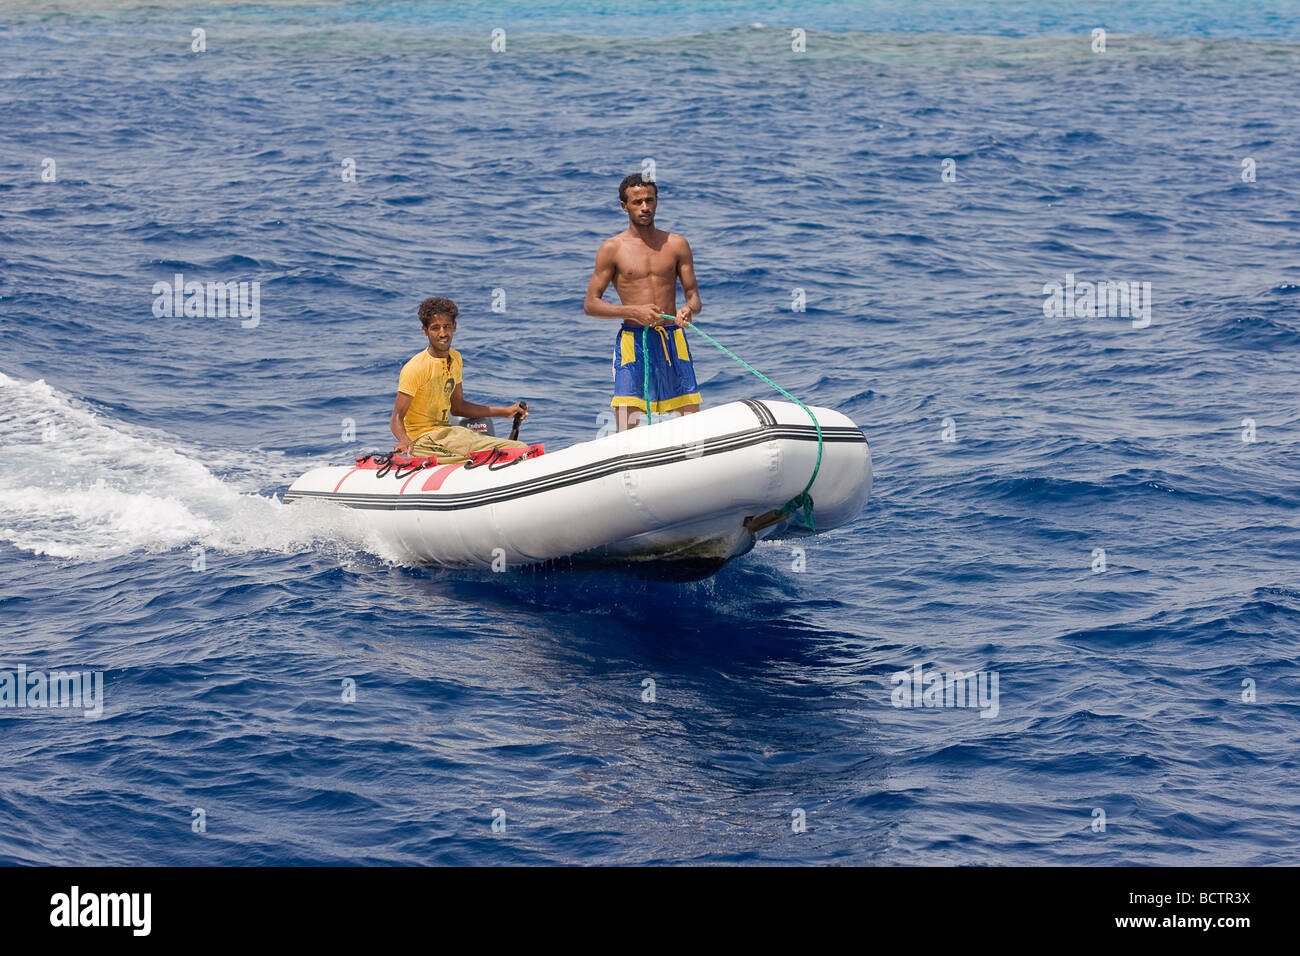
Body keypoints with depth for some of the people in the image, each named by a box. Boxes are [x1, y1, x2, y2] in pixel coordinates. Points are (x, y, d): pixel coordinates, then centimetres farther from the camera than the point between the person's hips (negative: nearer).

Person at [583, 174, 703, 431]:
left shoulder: (677, 245, 10)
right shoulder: (612, 248, 2)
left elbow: (693, 294, 11)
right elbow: (590, 304, 1)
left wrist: (689, 309, -14)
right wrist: (633, 311, -14)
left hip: (673, 340, 3)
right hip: (633, 340, -3)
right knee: (628, 431, -10)